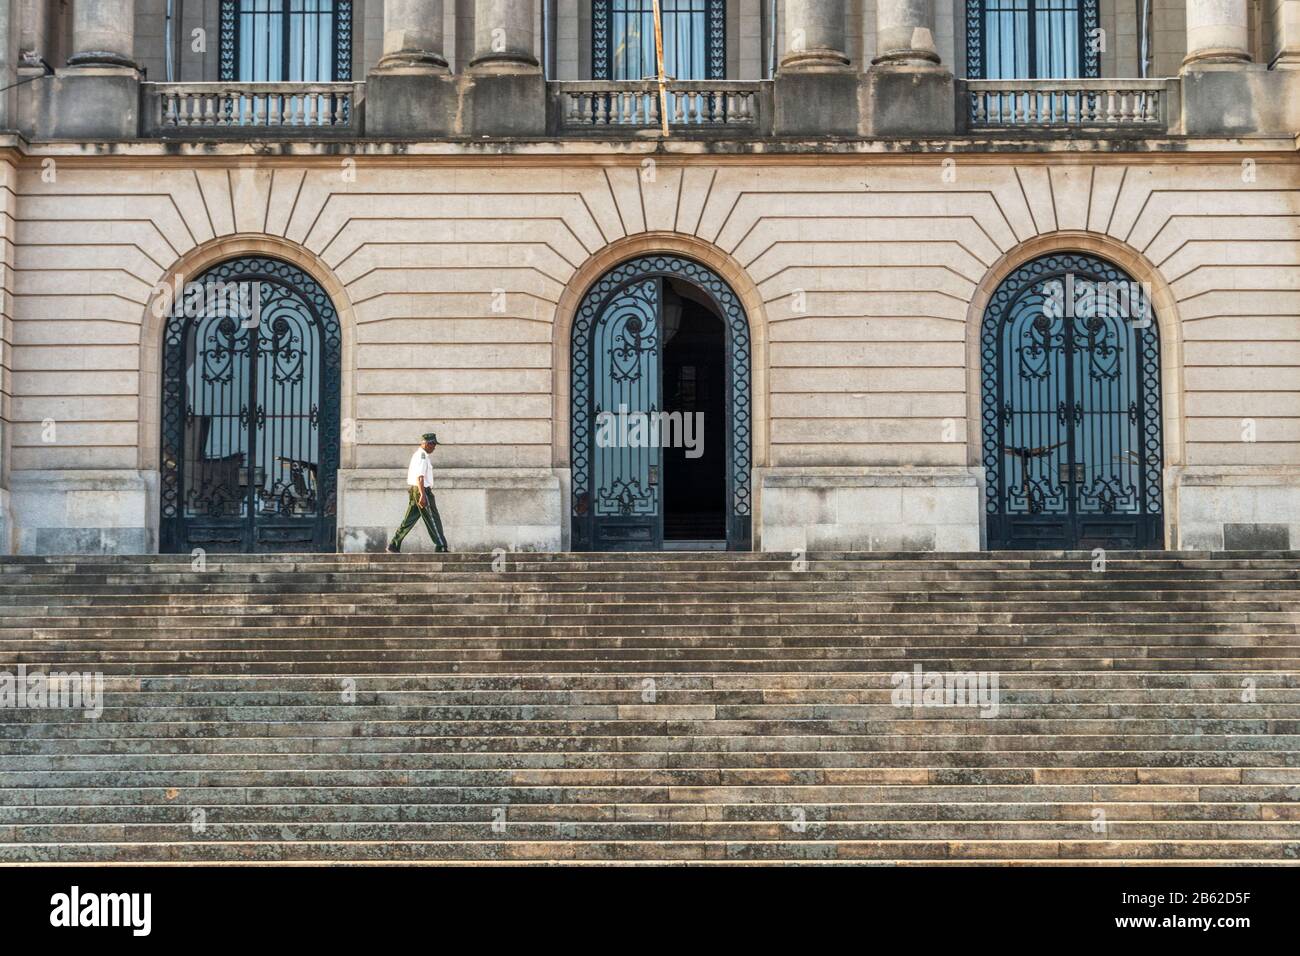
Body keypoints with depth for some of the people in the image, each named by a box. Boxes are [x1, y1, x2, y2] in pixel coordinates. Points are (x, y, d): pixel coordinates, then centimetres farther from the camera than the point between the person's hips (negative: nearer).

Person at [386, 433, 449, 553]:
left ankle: (394, 545, 9)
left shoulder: (417, 454, 18)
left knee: (410, 519, 10)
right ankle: (440, 547, -4)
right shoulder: (422, 455, -13)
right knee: (433, 519, -5)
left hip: (414, 489, 10)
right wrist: (423, 495, -27)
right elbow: (420, 476, -22)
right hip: (422, 490, -10)